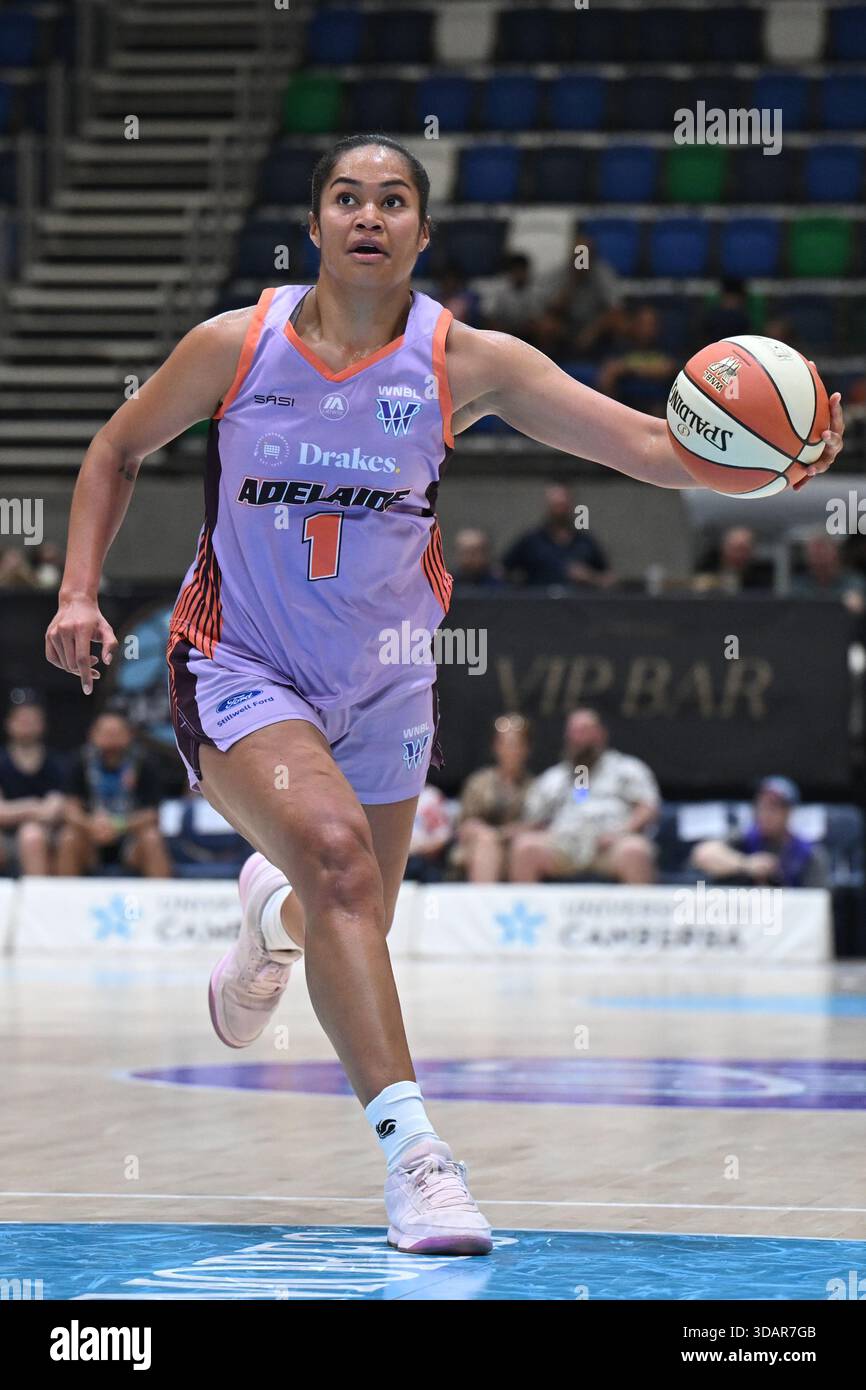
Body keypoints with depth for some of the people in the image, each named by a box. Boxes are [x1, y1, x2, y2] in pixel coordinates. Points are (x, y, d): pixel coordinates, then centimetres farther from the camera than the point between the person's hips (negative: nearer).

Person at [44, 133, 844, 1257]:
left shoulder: (467, 362, -12)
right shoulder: (236, 344, -12)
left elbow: (649, 445, -19)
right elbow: (117, 454, 5)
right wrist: (80, 595, -7)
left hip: (382, 686, 3)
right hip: (241, 669, -3)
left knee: (357, 932, 15)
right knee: (336, 851, -30)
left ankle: (274, 915, 55)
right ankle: (411, 1146, -32)